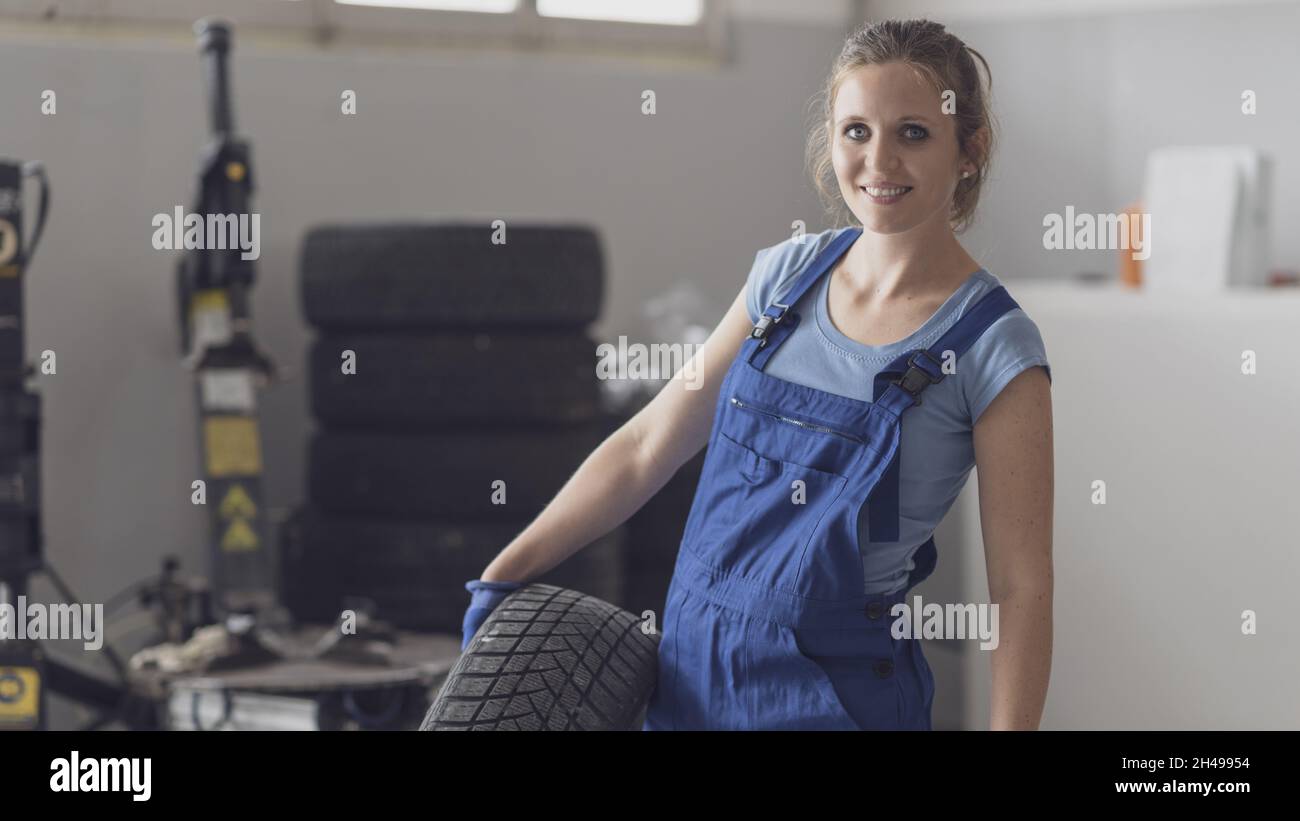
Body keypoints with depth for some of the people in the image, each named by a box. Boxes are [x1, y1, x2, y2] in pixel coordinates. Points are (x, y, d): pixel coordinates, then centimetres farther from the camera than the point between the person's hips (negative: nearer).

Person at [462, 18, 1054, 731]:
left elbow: (1021, 589, -10)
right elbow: (649, 445, 9)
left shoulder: (995, 348, -11)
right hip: (693, 670, 5)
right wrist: (502, 578, 9)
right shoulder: (789, 272, 4)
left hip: (835, 694, -5)